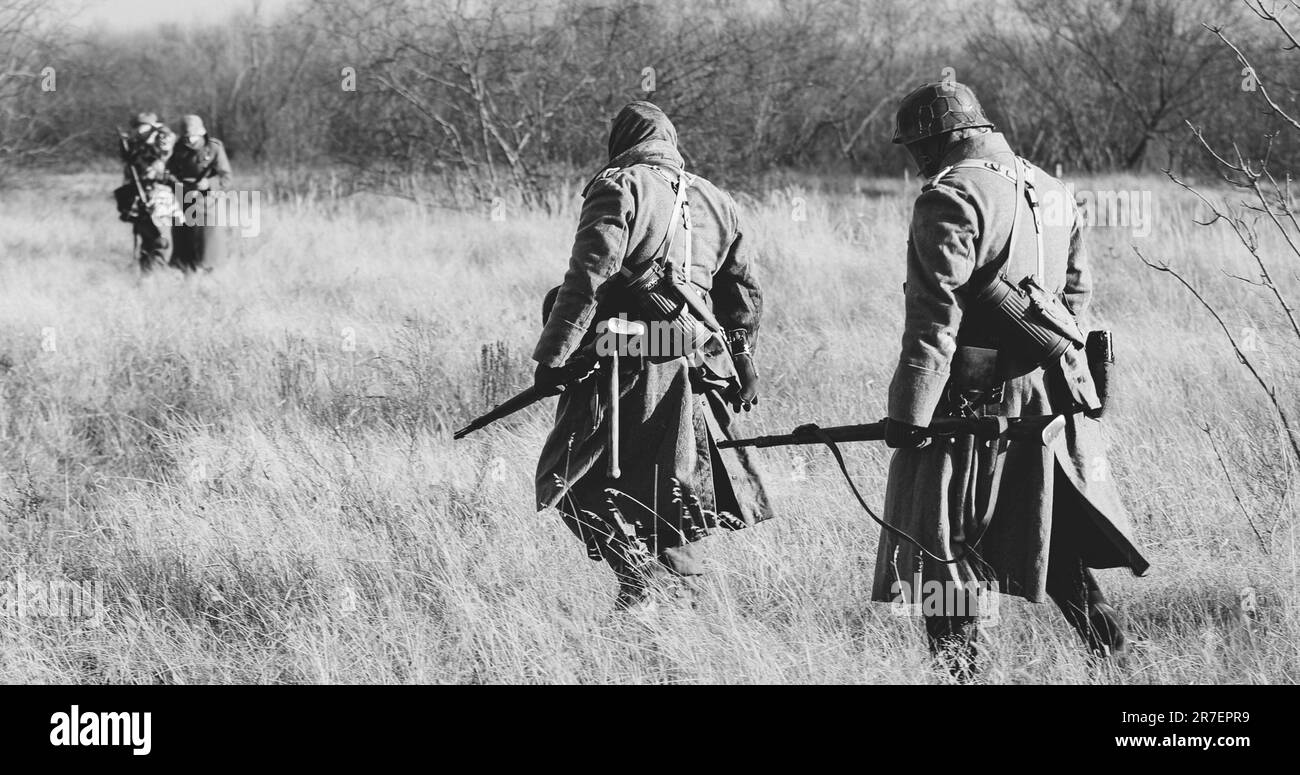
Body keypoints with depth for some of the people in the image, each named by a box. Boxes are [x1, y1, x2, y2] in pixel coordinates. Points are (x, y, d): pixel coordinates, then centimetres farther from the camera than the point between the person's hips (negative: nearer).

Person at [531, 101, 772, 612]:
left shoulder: (620, 187, -3)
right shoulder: (716, 202, 18)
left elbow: (588, 278, -13)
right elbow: (744, 292, 20)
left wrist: (552, 355, -13)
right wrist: (742, 363, 28)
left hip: (626, 363, -6)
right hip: (696, 372, 6)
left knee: (574, 483, 0)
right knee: (676, 491, 15)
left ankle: (643, 584, -14)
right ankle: (680, 594, 13)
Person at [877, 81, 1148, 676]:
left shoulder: (949, 198, -13)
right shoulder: (1050, 192, 13)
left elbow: (936, 314, -19)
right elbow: (1078, 288, 21)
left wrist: (909, 411, -19)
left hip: (974, 401, -8)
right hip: (1051, 396, 8)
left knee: (942, 546, 1)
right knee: (1052, 535, 18)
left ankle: (955, 665, 0)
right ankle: (1112, 651, 18)